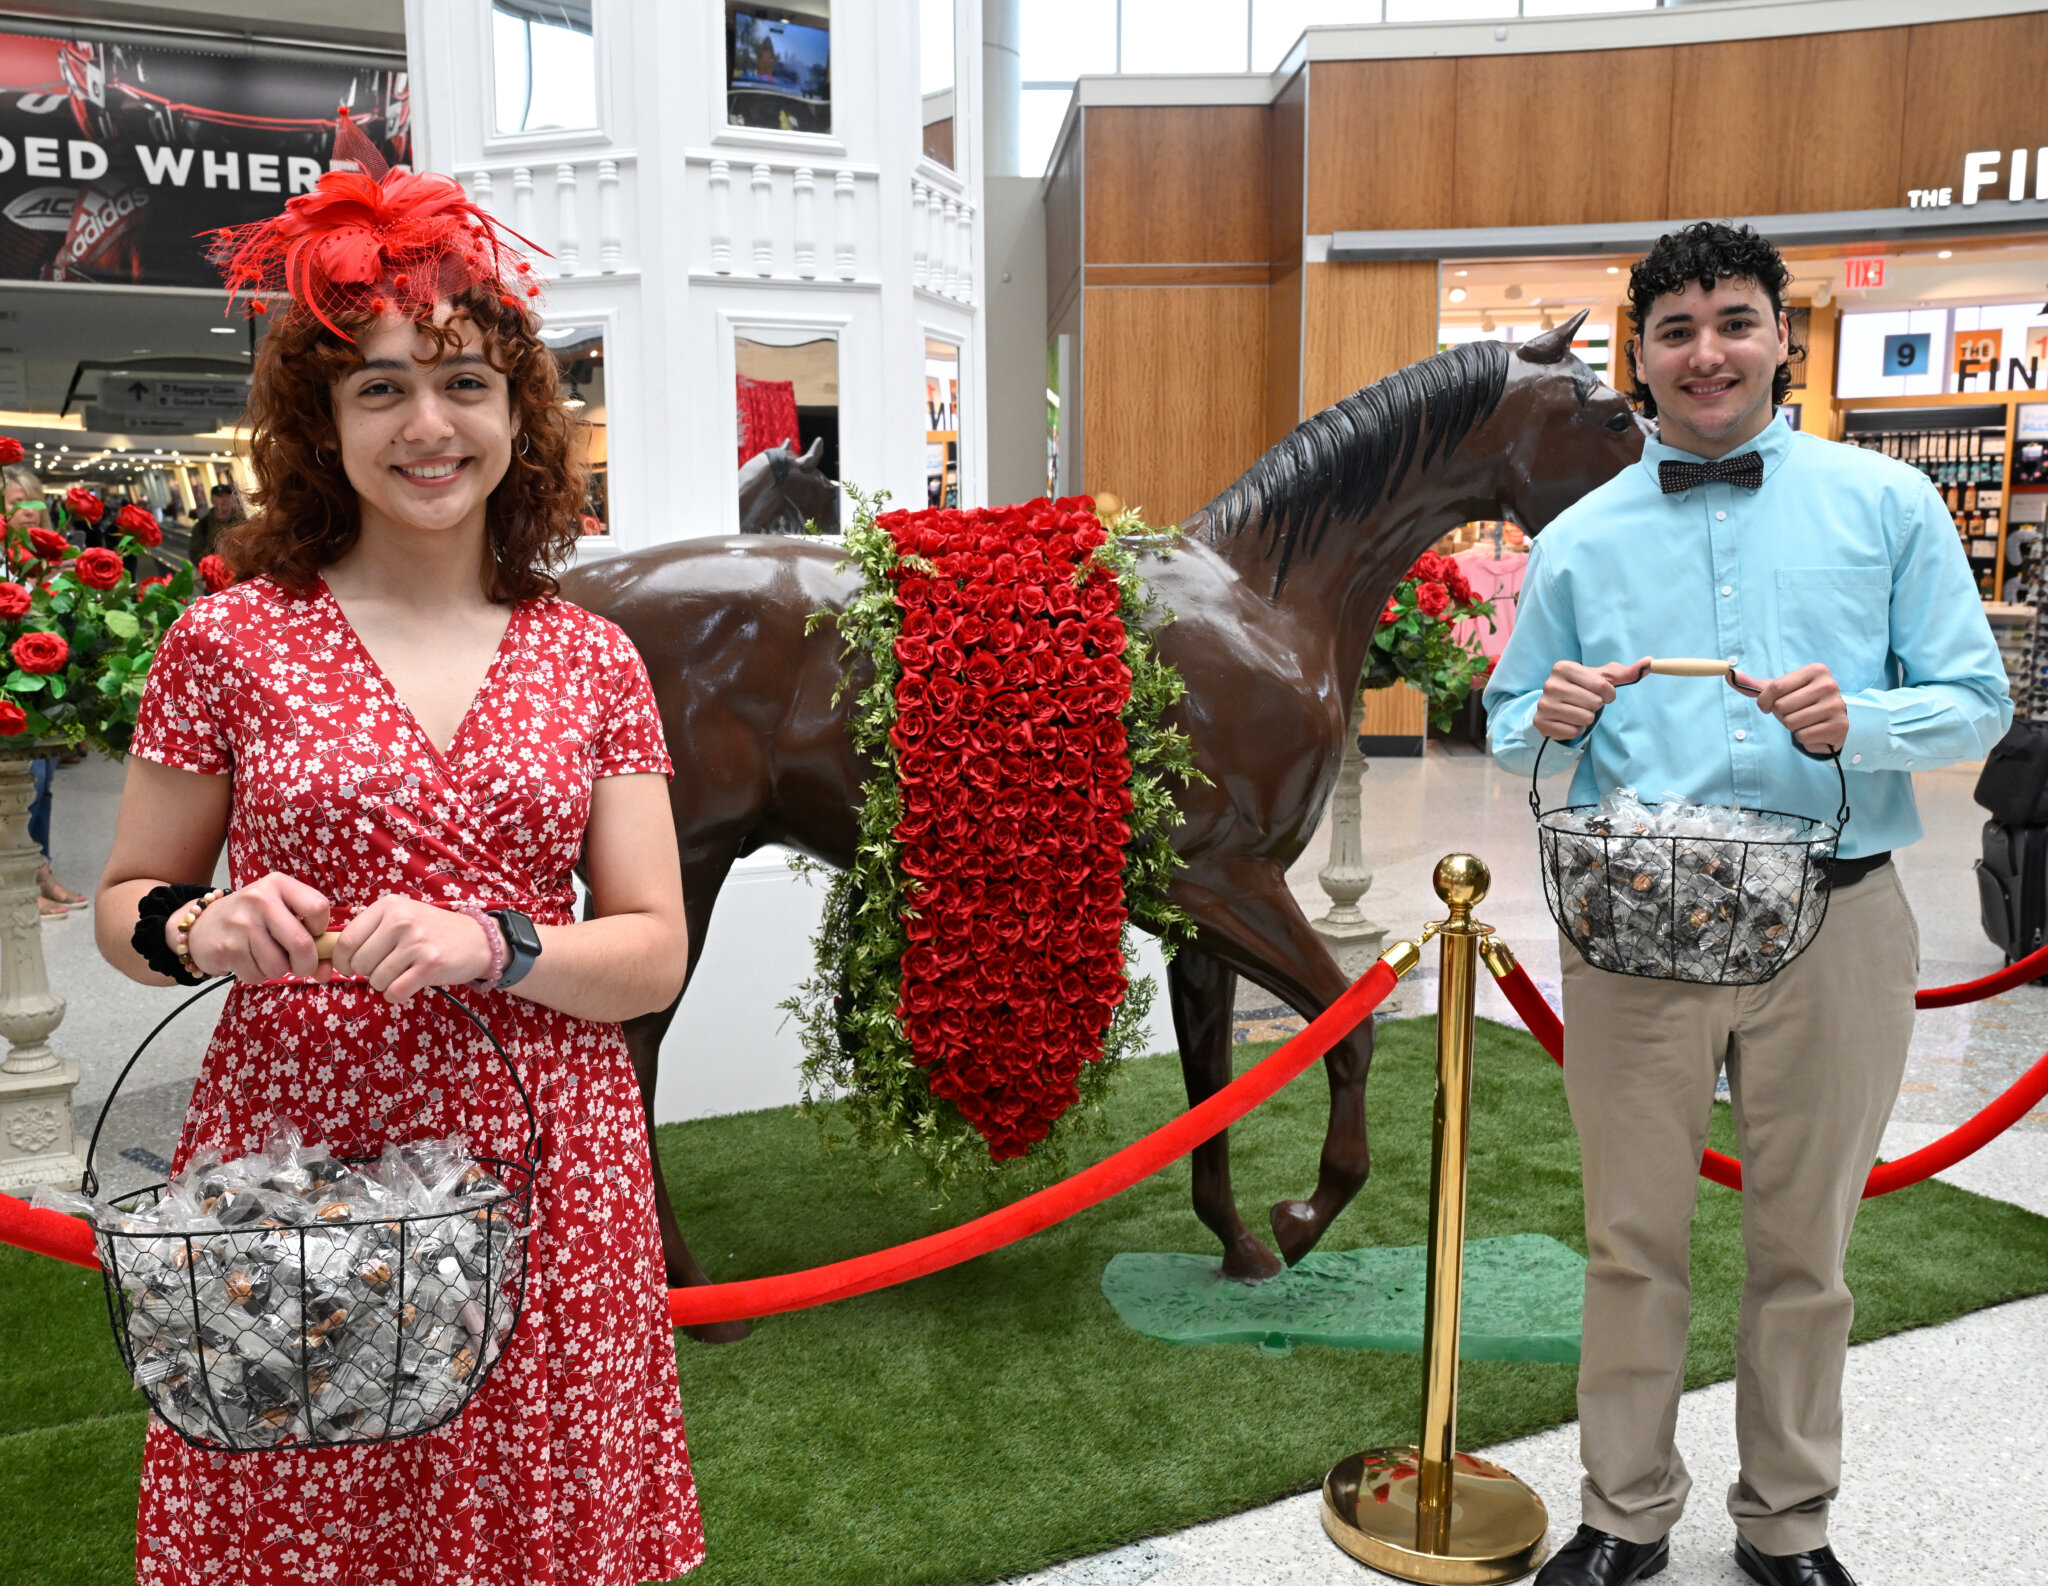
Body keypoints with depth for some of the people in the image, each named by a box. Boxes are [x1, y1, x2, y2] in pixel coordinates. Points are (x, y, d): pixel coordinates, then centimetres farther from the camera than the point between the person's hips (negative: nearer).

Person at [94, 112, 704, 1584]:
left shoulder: (592, 661, 4)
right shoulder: (229, 639, 0)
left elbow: (654, 953, 1)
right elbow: (125, 902, 9)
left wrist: (488, 943, -16)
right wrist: (204, 931, -13)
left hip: (541, 1171, 1)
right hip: (293, 1155, -1)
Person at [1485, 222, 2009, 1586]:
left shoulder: (1888, 503, 4)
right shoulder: (1580, 539, 8)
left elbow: (1979, 702, 2)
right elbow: (1506, 725, 12)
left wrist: (1857, 722, -18)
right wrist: (1553, 719, -12)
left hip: (1836, 924, 0)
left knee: (1804, 1246, 13)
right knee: (1635, 1241, 9)